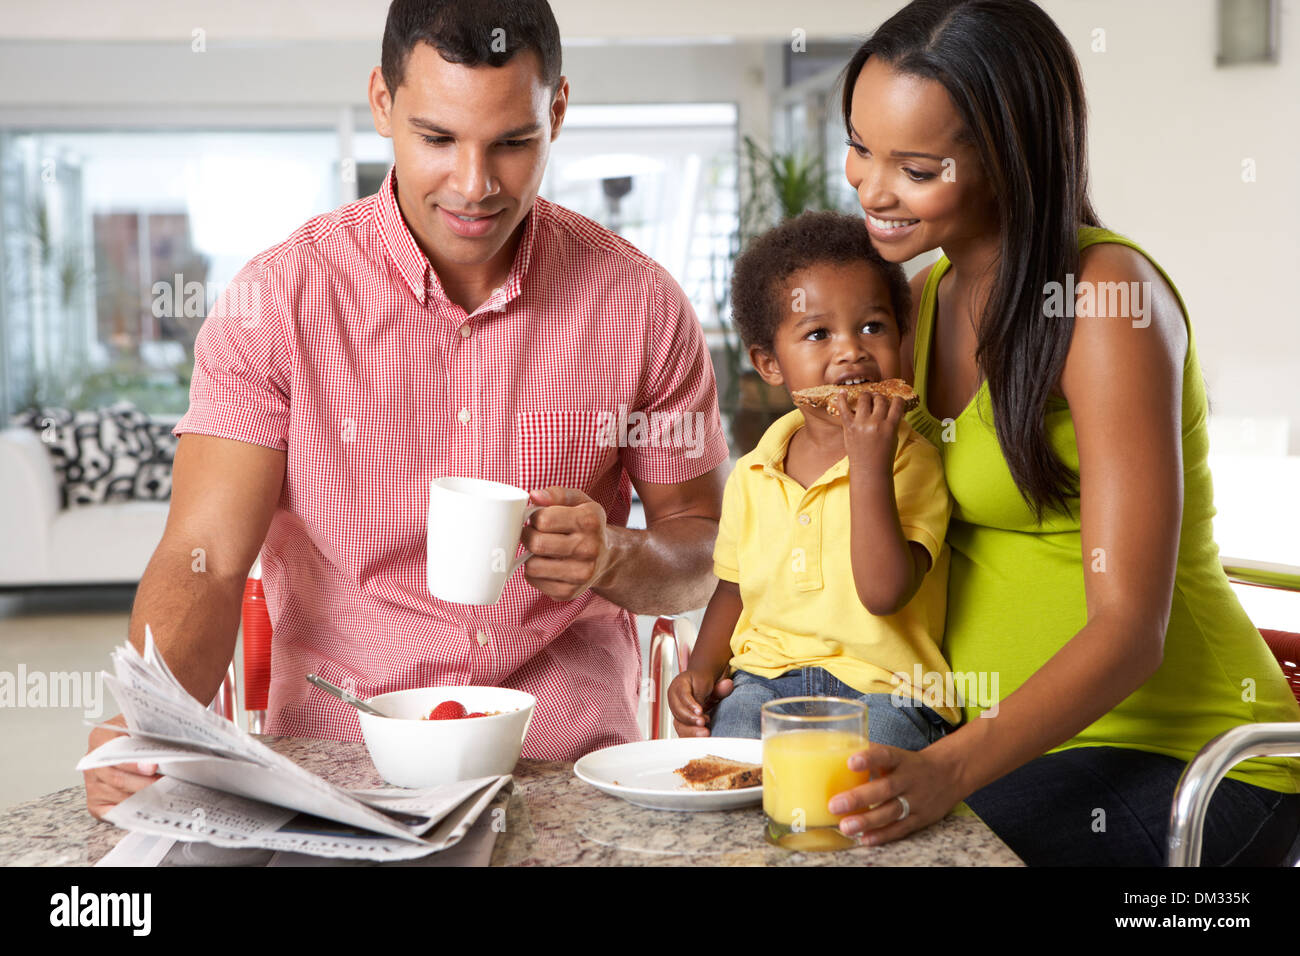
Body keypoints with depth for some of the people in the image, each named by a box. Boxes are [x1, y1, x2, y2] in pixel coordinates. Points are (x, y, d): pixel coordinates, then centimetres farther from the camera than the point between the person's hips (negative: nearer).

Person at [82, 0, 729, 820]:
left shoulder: (640, 302, 2)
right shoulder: (278, 299, -3)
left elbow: (708, 548, 10)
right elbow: (205, 558, -6)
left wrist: (615, 560, -12)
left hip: (569, 773, 0)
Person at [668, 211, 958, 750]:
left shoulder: (913, 462, -6)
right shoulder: (751, 477, 10)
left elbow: (884, 593, -20)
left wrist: (870, 464, -24)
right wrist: (702, 669, 4)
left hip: (883, 689, -3)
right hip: (766, 678, 3)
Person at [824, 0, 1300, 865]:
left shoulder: (1109, 296, -17)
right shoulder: (925, 297, 7)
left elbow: (1129, 629, -22)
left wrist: (946, 771, -35)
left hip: (1177, 755, -6)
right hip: (1009, 745, 7)